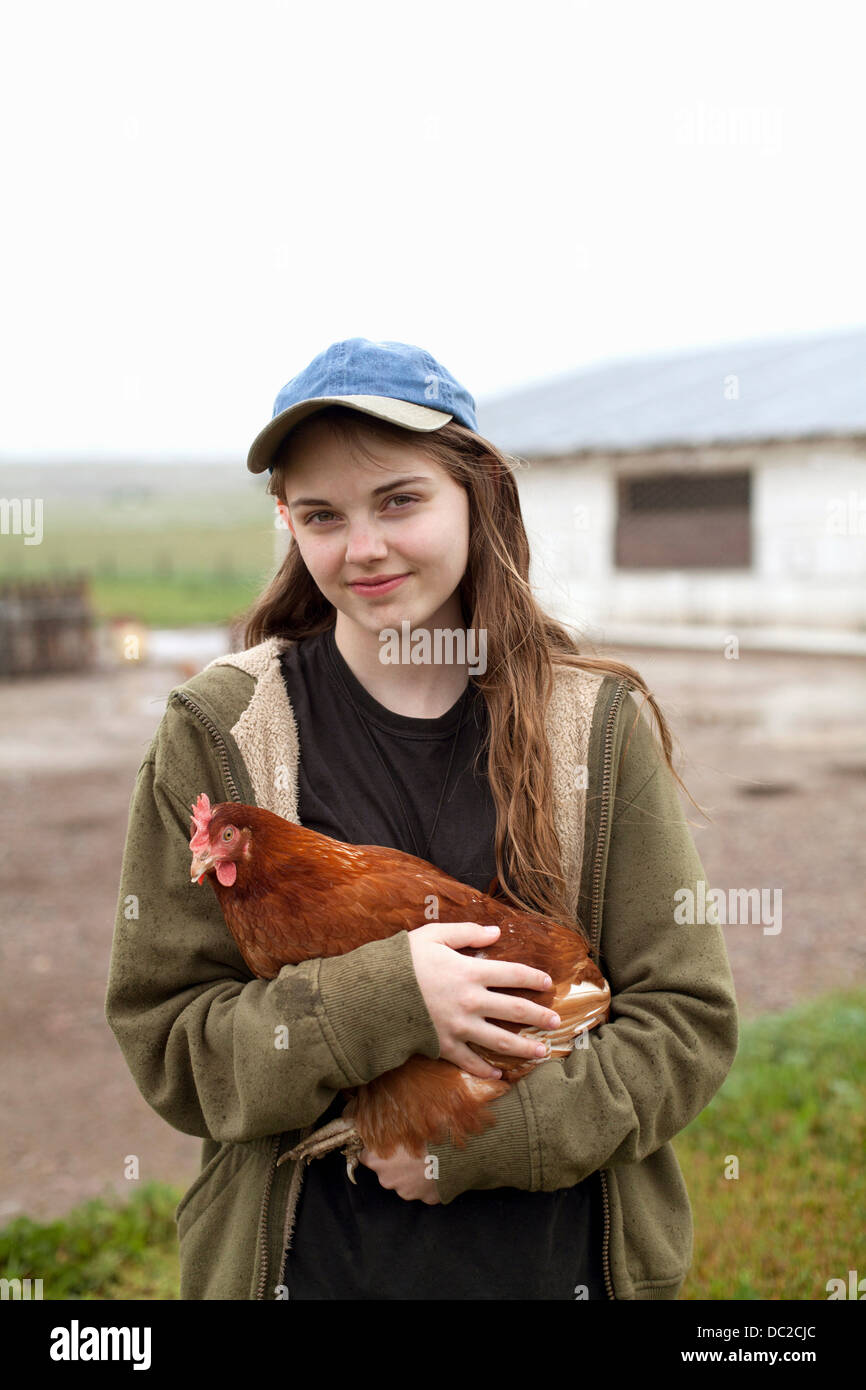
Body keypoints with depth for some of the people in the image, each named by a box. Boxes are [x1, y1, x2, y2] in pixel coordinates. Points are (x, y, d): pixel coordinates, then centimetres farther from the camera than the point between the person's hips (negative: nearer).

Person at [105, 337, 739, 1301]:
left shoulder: (598, 725, -5)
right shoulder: (217, 734, -8)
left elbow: (689, 1018, -5)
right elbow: (162, 1038, -8)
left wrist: (492, 1139, -18)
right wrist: (382, 1002, -23)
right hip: (309, 1260, 0)